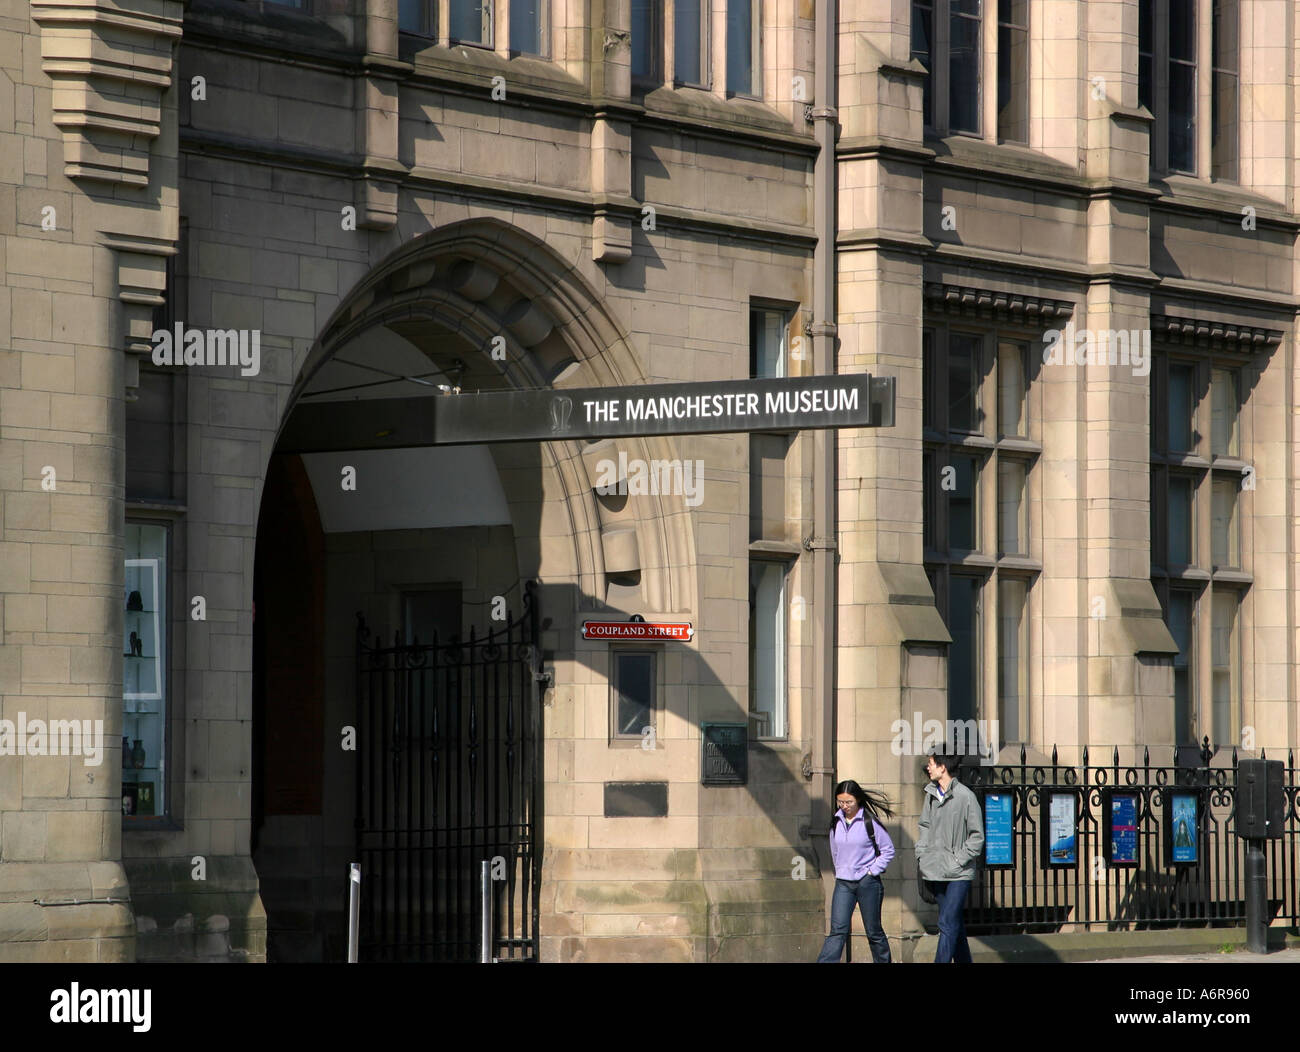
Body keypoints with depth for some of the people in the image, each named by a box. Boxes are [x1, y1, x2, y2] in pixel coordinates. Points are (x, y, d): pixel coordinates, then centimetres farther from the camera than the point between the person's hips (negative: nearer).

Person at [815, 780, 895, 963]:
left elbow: (888, 850, -3)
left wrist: (872, 871, -7)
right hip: (843, 883, 3)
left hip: (868, 882, -3)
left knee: (874, 931, 6)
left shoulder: (869, 822, -8)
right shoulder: (836, 822, 5)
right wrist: (840, 870, 11)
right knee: (838, 930, -8)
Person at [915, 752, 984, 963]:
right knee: (955, 924, 13)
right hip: (935, 873, 6)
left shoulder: (965, 796, -10)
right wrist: (921, 855, 8)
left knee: (948, 924, -11)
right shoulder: (931, 793, 8)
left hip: (959, 874, -6)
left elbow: (977, 836, -6)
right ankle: (963, 961, 22)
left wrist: (958, 861, -12)